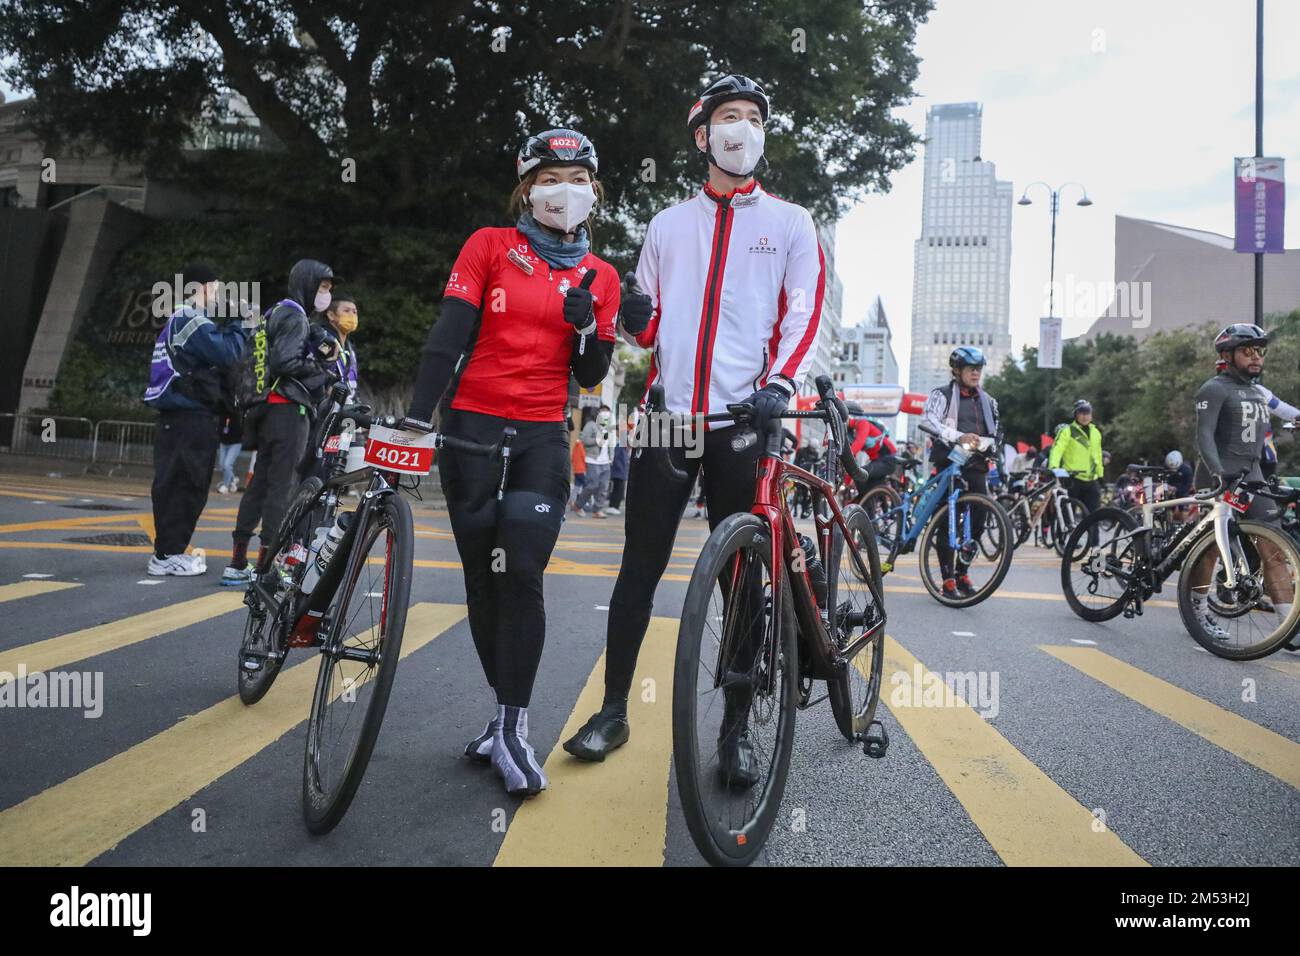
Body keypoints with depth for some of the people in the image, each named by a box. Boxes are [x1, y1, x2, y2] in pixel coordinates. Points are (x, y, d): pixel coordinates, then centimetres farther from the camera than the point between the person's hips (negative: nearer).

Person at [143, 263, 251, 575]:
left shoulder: (179, 320, 22)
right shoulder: (195, 322, -11)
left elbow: (214, 355, 18)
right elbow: (227, 354, -20)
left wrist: (233, 325, 10)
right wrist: (242, 323, -7)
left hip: (180, 414, 10)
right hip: (190, 416, -10)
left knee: (176, 484, 12)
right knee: (183, 484, -7)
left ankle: (169, 550, 18)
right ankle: (167, 554, -3)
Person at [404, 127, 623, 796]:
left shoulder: (600, 277, 10)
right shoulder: (489, 245, 4)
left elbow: (591, 377, 9)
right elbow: (449, 334, -5)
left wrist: (586, 324, -10)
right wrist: (416, 417, -16)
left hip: (542, 439, 0)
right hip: (473, 428, 0)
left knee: (520, 575, -13)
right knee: (483, 580, 5)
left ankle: (512, 728, -1)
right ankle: (505, 709, 21)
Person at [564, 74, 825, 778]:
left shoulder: (788, 223, 12)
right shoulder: (668, 224, 18)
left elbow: (804, 314, 1)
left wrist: (779, 384, -16)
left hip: (742, 421, -2)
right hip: (666, 414, 2)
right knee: (640, 567, 4)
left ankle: (736, 728, 14)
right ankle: (613, 712, 17)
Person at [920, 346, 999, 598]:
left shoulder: (988, 401, 19)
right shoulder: (942, 395, 1)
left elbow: (994, 433, 27)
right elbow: (931, 421, -16)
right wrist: (959, 437, -29)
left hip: (976, 466, 5)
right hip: (949, 462, -5)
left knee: (978, 520, 1)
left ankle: (962, 572, 16)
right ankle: (948, 579, -2)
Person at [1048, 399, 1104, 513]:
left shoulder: (1096, 432, 15)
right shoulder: (1067, 431, -4)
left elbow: (1097, 456, 23)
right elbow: (1057, 449, -18)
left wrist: (1100, 476, 23)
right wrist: (1053, 467, -34)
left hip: (1091, 481, 5)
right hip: (1072, 479, -5)